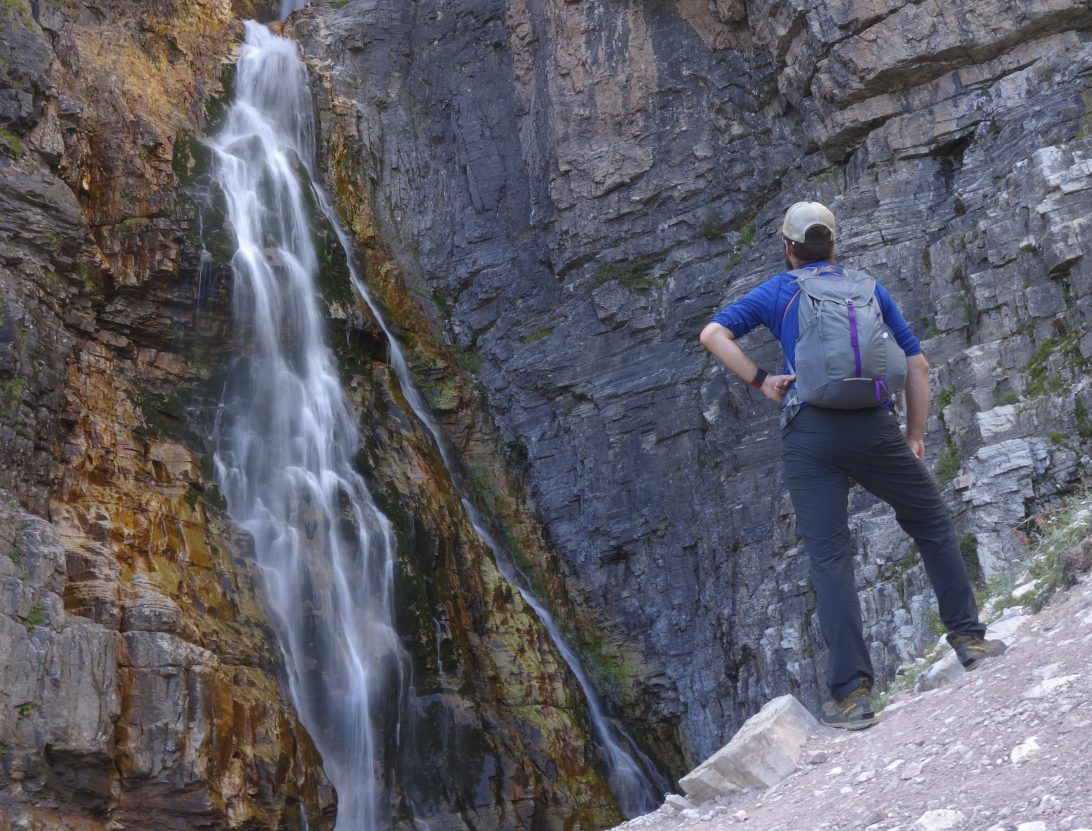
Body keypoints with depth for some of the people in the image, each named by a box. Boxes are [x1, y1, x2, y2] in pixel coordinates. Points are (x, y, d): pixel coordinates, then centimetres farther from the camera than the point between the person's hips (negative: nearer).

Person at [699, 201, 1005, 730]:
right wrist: (915, 437, 19)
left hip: (808, 432, -1)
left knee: (829, 561, -1)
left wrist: (760, 381, 5)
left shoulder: (776, 292, 13)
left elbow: (713, 334, 0)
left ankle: (852, 692, -5)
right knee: (932, 523, 22)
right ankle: (968, 637, 21)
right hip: (873, 427, 1)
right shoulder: (870, 288, 18)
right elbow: (916, 364, 15)